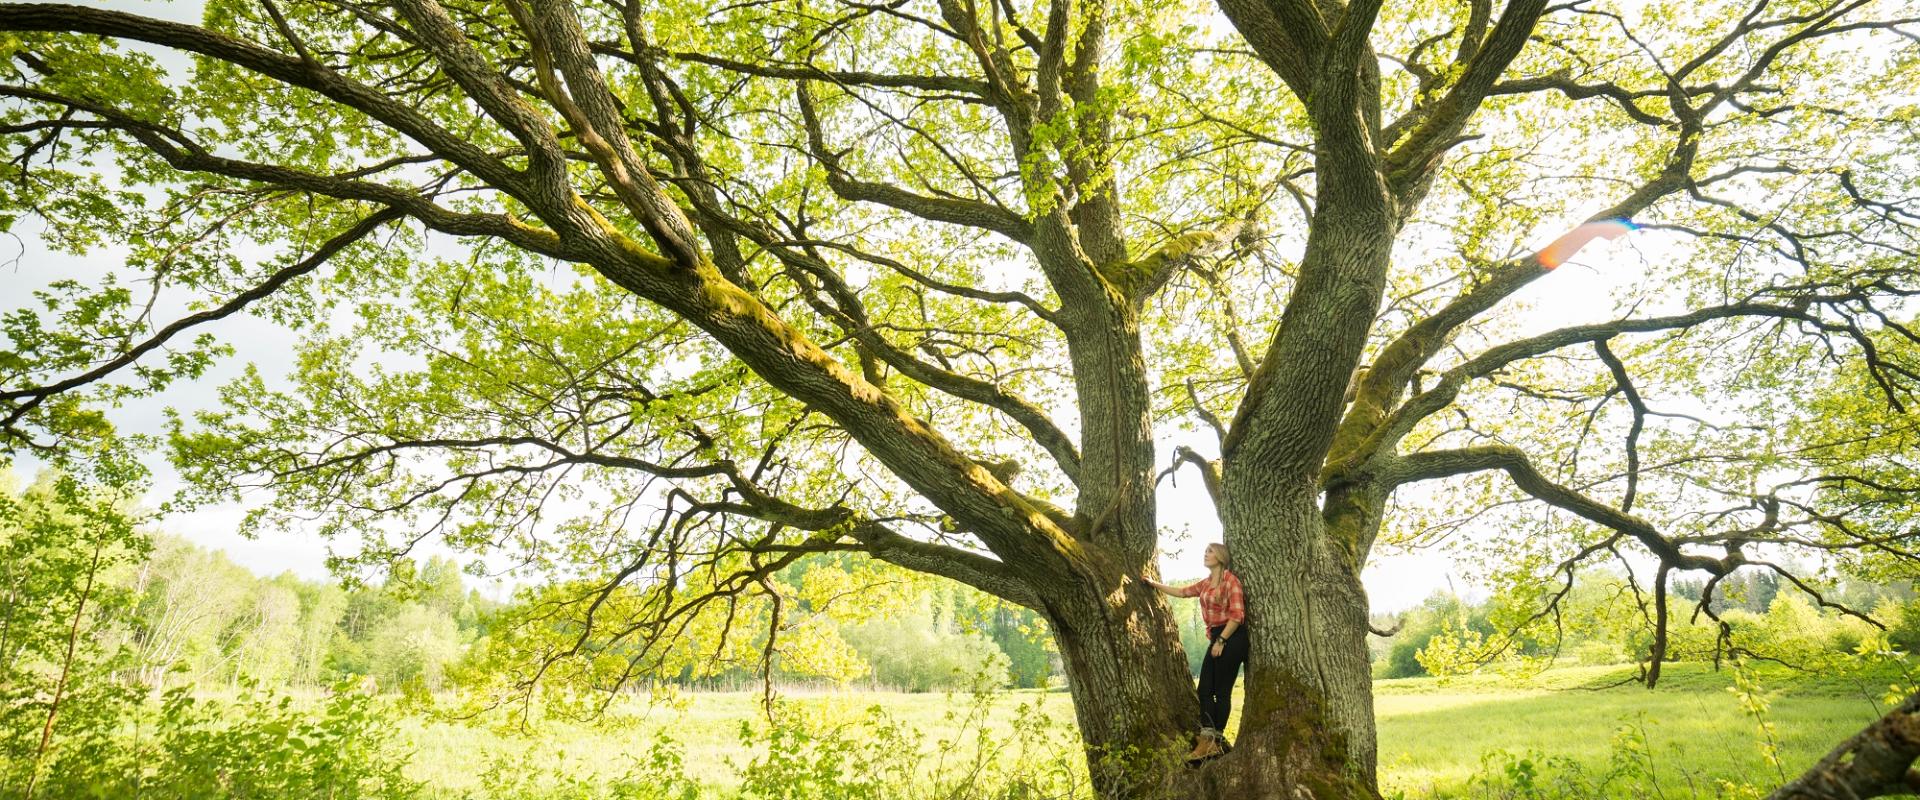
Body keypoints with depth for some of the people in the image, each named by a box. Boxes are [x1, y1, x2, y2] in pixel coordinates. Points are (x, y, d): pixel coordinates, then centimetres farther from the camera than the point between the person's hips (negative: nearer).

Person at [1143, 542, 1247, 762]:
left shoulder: (1231, 580, -10)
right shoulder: (1205, 583, 14)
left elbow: (1237, 615, -15)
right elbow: (1181, 592, 24)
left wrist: (1221, 641, -16)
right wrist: (1154, 584, 22)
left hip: (1231, 639, -8)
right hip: (1217, 638, 8)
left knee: (1222, 691, -2)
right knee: (1205, 690, 2)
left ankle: (1216, 741, 6)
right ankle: (1207, 742, 3)